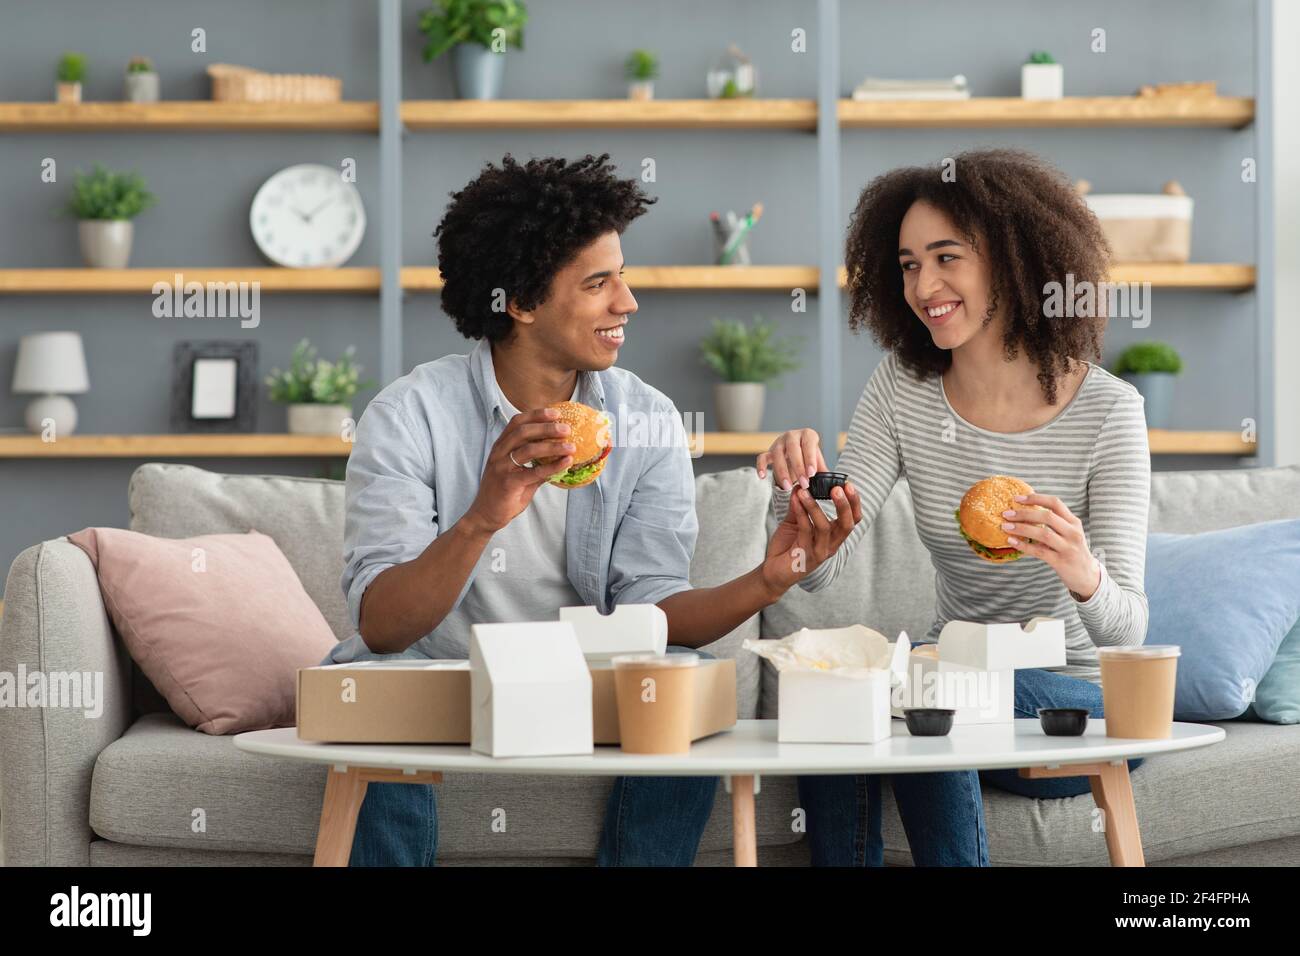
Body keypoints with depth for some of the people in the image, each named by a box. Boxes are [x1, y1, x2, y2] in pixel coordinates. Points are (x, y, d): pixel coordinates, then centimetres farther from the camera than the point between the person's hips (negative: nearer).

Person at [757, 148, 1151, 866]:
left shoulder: (1106, 410, -13)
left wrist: (1085, 576, -41)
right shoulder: (901, 388, -1)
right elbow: (817, 569, -8)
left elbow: (1127, 630, -17)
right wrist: (797, 487, -29)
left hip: (1079, 703, -4)